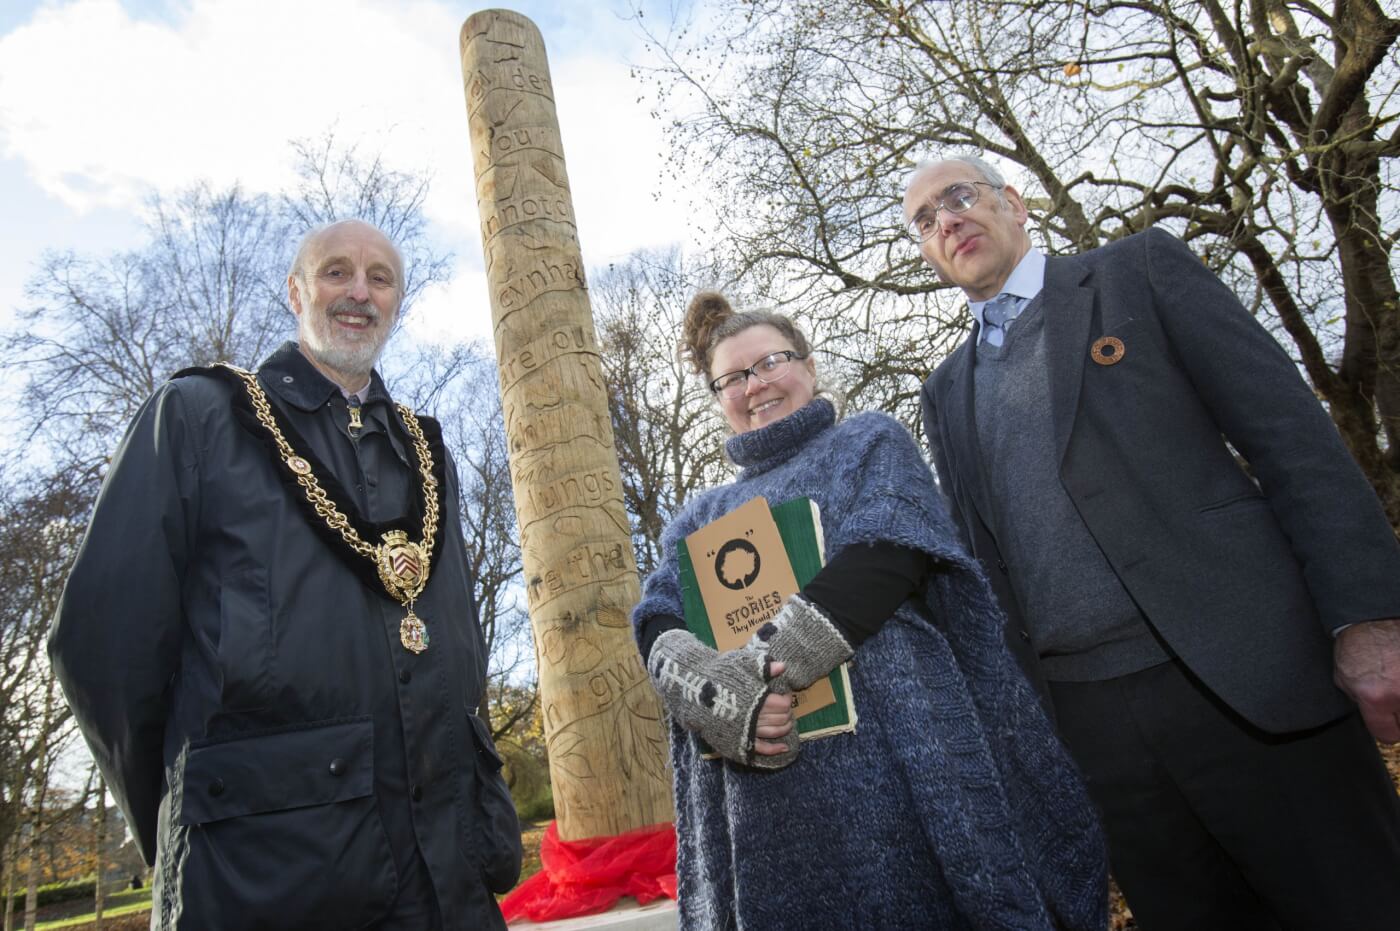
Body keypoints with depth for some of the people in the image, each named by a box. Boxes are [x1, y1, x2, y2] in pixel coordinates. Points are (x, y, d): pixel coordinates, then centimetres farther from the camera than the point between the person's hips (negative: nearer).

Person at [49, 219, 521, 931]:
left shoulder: (429, 456, 14)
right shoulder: (195, 414, 2)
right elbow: (100, 635, -2)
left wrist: (479, 804, 8)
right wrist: (172, 821, 2)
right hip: (255, 868, -4)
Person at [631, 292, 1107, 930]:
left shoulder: (871, 443, 10)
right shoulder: (700, 518, 19)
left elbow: (889, 553, -10)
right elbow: (657, 626, 4)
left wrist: (762, 669, -20)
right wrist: (718, 695, -19)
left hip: (892, 760, -3)